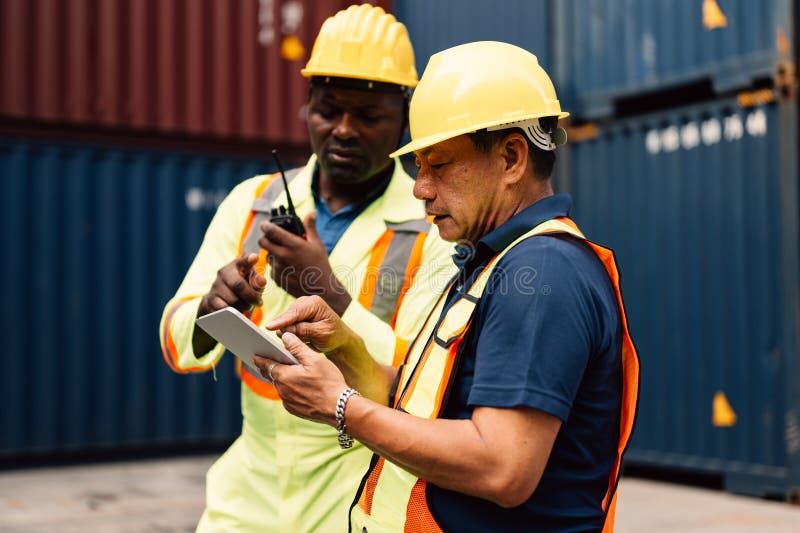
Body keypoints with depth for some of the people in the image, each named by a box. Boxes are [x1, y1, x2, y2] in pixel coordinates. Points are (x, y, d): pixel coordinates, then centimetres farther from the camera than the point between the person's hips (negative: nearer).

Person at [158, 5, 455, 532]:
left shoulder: (436, 230, -10)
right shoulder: (250, 202, 2)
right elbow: (178, 344, 0)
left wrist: (331, 296, -28)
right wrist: (211, 310, -22)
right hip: (250, 488, 4)